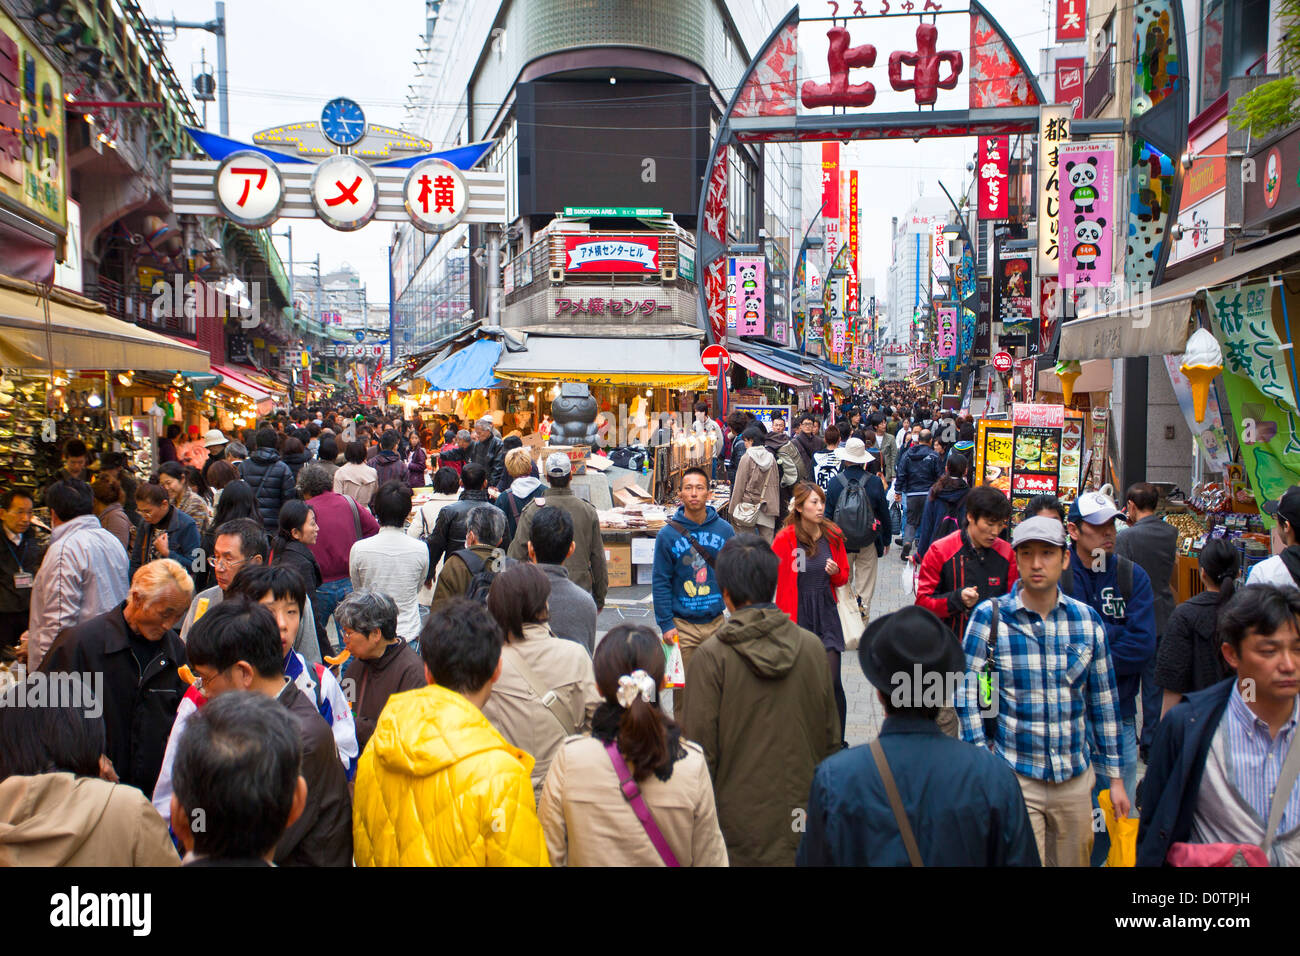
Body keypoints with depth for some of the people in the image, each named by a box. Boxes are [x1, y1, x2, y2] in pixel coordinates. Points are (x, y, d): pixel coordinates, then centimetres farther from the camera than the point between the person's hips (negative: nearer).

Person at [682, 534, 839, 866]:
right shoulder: (812, 646, -2)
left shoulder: (711, 656, -14)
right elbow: (832, 739, 6)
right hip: (803, 820, 4)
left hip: (740, 828, -3)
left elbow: (701, 750, -11)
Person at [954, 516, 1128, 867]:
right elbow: (967, 693, -6)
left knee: (1075, 859, 15)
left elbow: (1103, 701, 10)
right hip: (1014, 776, -3)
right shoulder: (989, 616, -7)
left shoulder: (1088, 620, 3)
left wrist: (1114, 776, 11)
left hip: (1076, 778, 4)